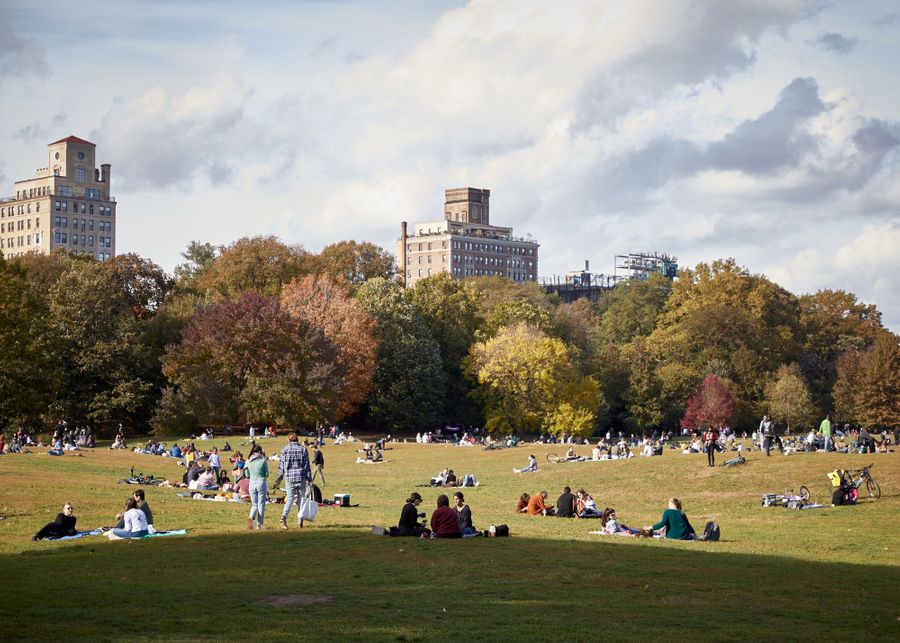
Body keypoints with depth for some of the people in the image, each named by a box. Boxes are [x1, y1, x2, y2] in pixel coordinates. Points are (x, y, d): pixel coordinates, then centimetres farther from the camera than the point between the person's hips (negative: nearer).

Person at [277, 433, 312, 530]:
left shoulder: (285, 449, -2)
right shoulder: (303, 449, 0)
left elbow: (281, 465, 2)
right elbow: (307, 465, 1)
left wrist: (279, 477, 15)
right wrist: (309, 479, 6)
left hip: (289, 477, 0)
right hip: (301, 477, 0)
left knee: (290, 498, 7)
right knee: (301, 498, 12)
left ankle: (284, 516, -15)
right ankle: (300, 520, 13)